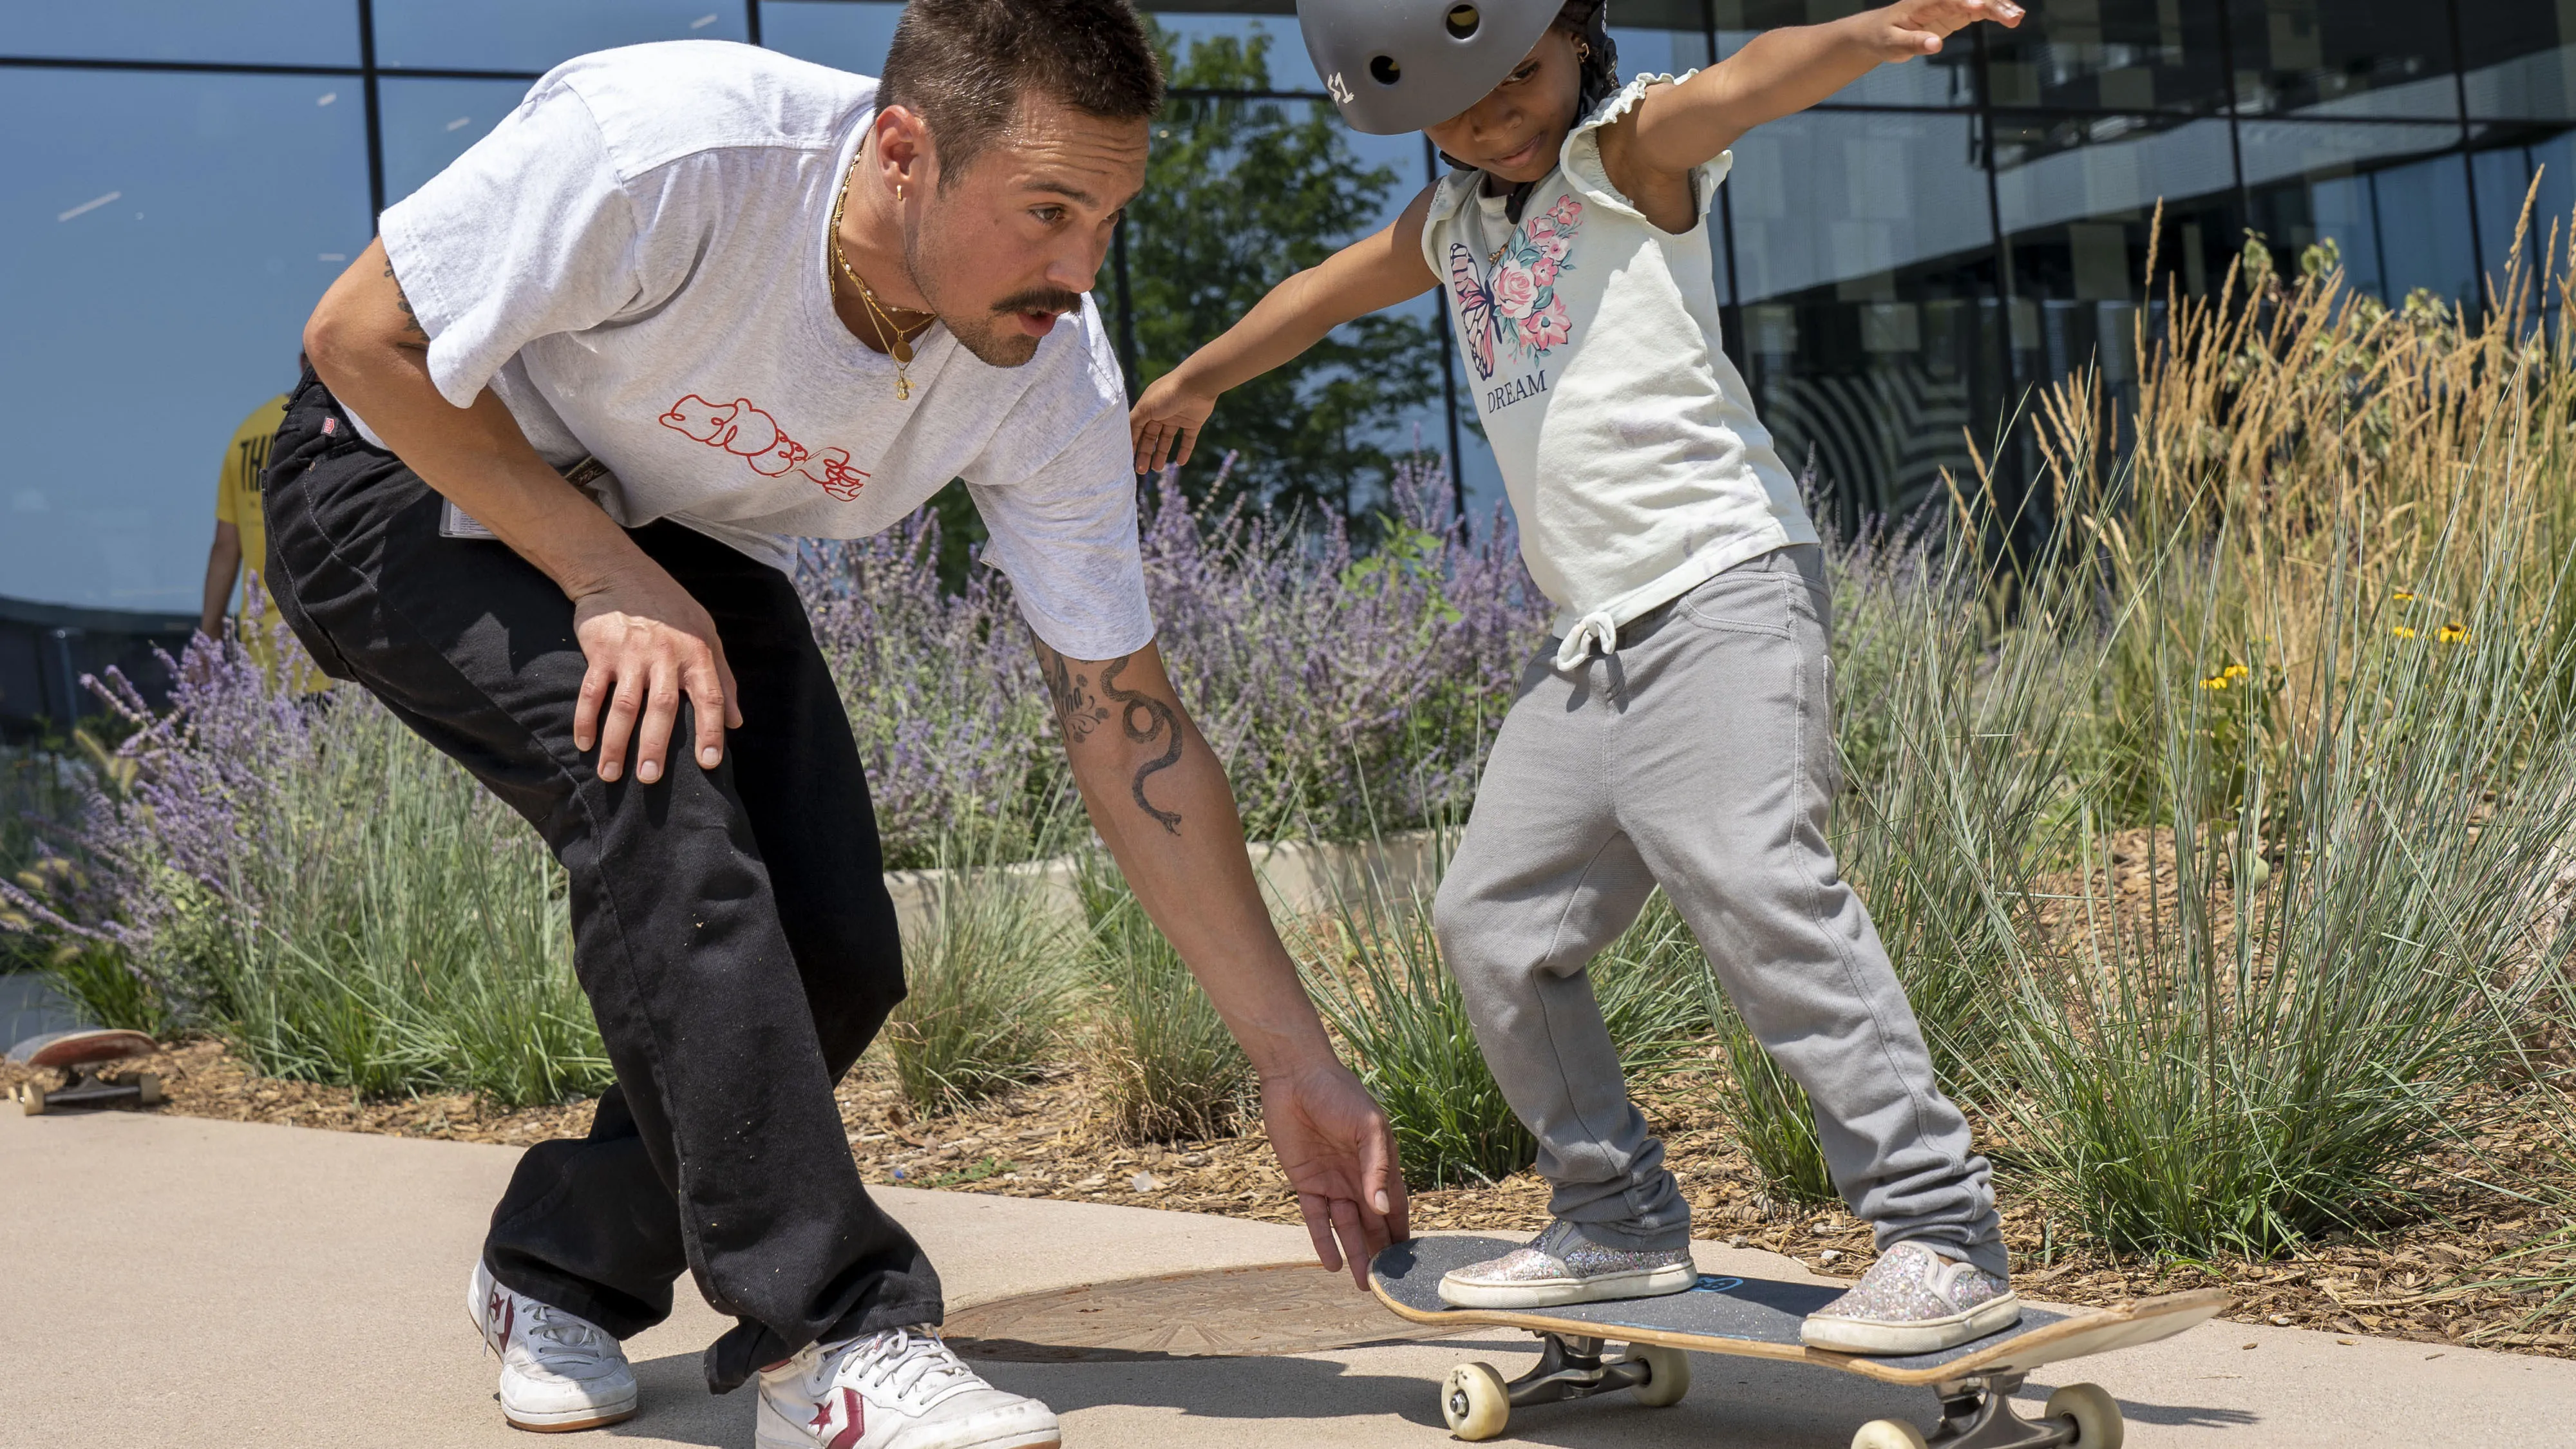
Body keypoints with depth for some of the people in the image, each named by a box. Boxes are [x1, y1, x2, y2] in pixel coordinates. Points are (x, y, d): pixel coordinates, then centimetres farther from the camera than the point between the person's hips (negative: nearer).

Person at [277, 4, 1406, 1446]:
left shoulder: (1054, 378, -22)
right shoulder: (663, 148, -37)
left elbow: (1130, 727, -14)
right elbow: (361, 338, -23)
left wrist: (1298, 1060, -13)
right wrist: (605, 579, -29)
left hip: (684, 547, 5)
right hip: (420, 487, -5)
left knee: (836, 958, -9)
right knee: (657, 780, -31)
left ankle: (564, 1273, 17)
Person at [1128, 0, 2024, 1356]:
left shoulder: (1630, 150, -2)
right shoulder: (1450, 224, 19)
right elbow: (1328, 289, 37)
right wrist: (1194, 381, 54)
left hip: (1723, 590, -8)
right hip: (1592, 638, 8)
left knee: (1755, 880, -24)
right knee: (1493, 922, 8)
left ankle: (1939, 1233, -20)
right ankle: (1621, 1221, 21)